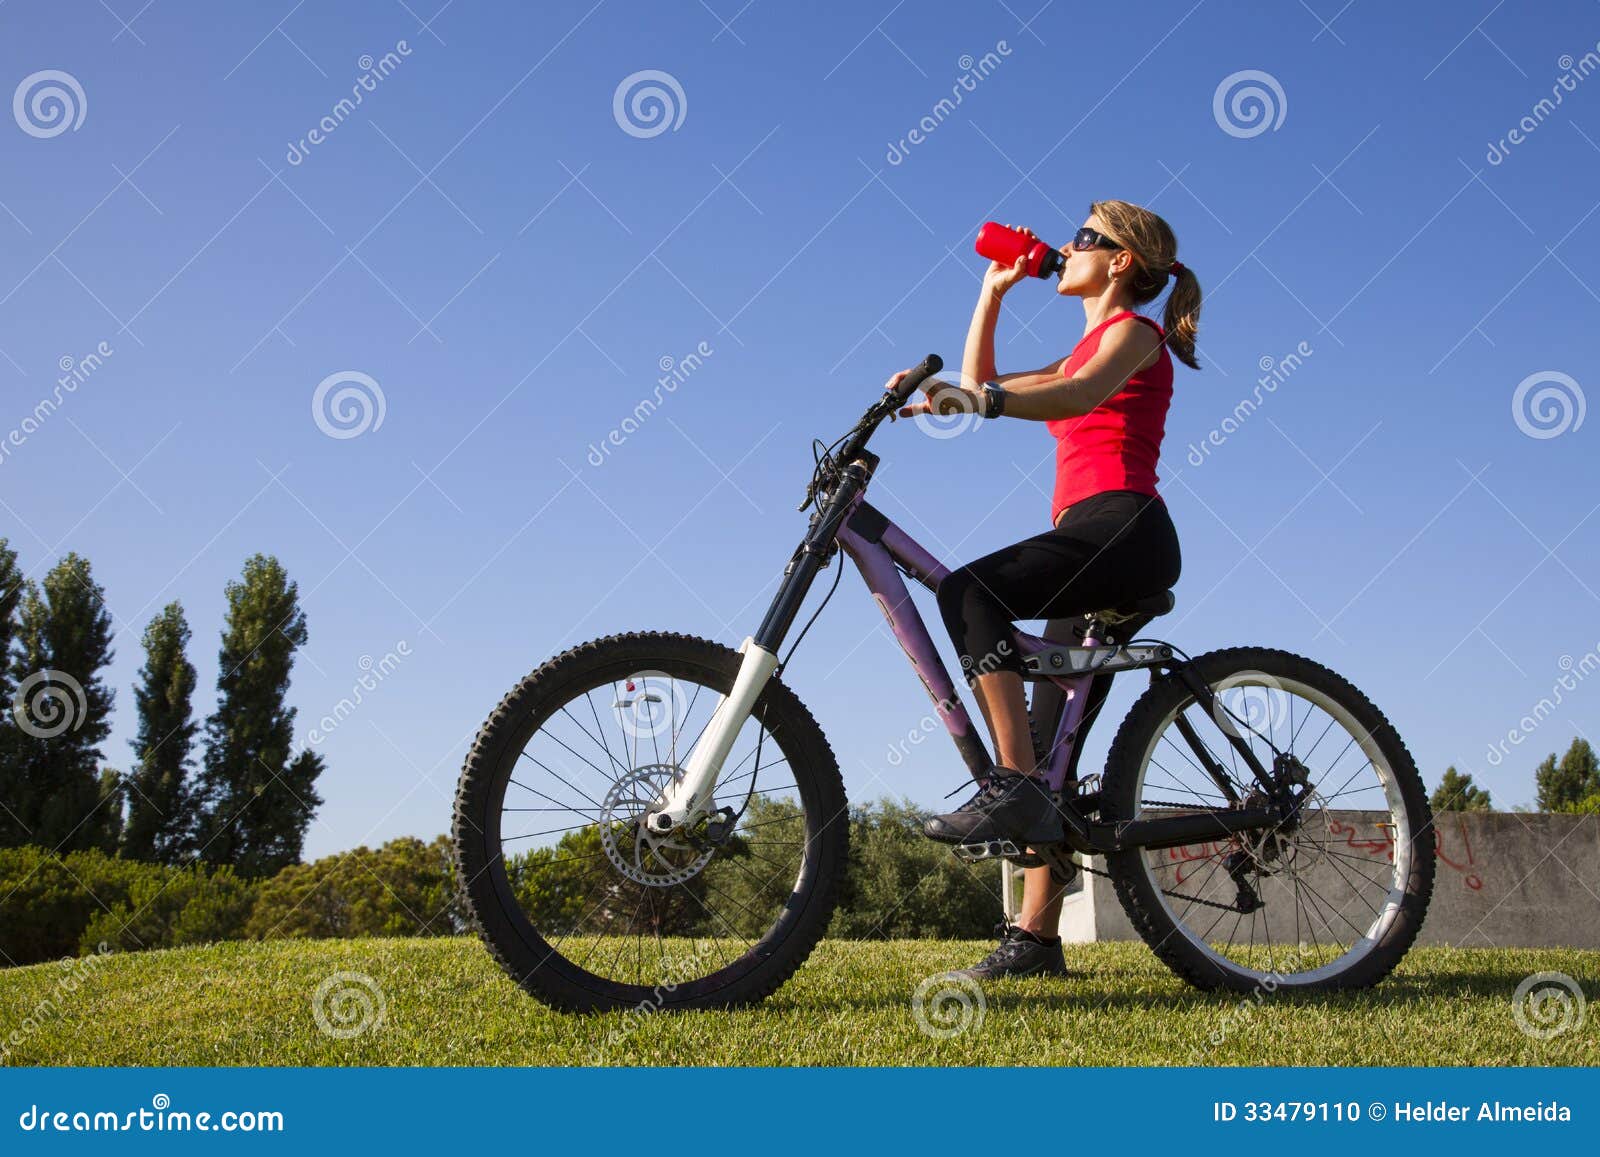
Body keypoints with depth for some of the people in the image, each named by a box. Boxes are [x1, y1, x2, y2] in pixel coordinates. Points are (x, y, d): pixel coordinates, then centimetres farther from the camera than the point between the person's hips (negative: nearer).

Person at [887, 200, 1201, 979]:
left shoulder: (1134, 331, 4)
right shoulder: (1085, 354, 32)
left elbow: (1080, 395, -20)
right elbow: (982, 383, 30)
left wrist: (977, 401, -36)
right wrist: (994, 292, 27)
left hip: (1122, 527, -9)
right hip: (1092, 542, 9)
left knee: (969, 590, -29)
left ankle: (1015, 786, -33)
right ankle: (1035, 935, 0)